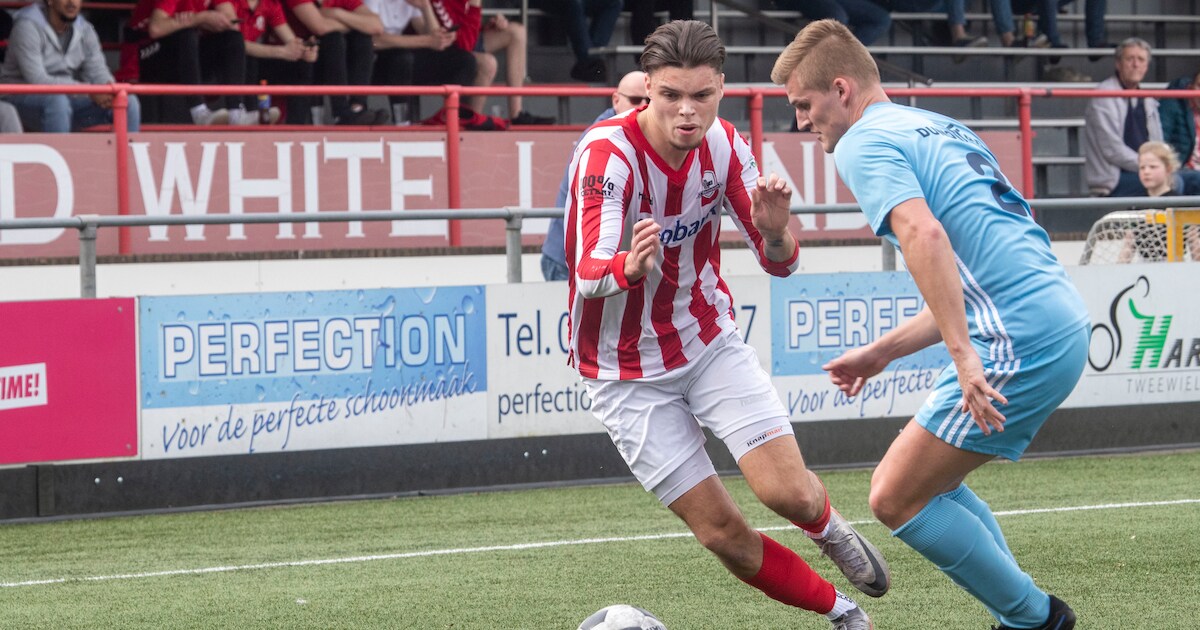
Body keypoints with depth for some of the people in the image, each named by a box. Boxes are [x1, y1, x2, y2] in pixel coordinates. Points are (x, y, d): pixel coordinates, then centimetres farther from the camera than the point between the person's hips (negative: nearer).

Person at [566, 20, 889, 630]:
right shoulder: (607, 153, -25)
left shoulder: (724, 145, -10)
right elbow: (588, 273, -35)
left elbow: (780, 263, -7)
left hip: (711, 343, 3)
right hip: (627, 371, -3)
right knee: (723, 532, -5)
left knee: (790, 493, -14)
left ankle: (829, 528, 22)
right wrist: (628, 266, -59)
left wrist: (774, 230, -31)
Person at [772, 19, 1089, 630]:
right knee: (931, 484, 19)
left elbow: (924, 234, -23)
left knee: (896, 498, -3)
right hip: (1063, 322, 10)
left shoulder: (863, 144, -4)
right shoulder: (941, 128, 25)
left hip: (1020, 342, -10)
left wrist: (964, 356, -26)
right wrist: (882, 351, 29)